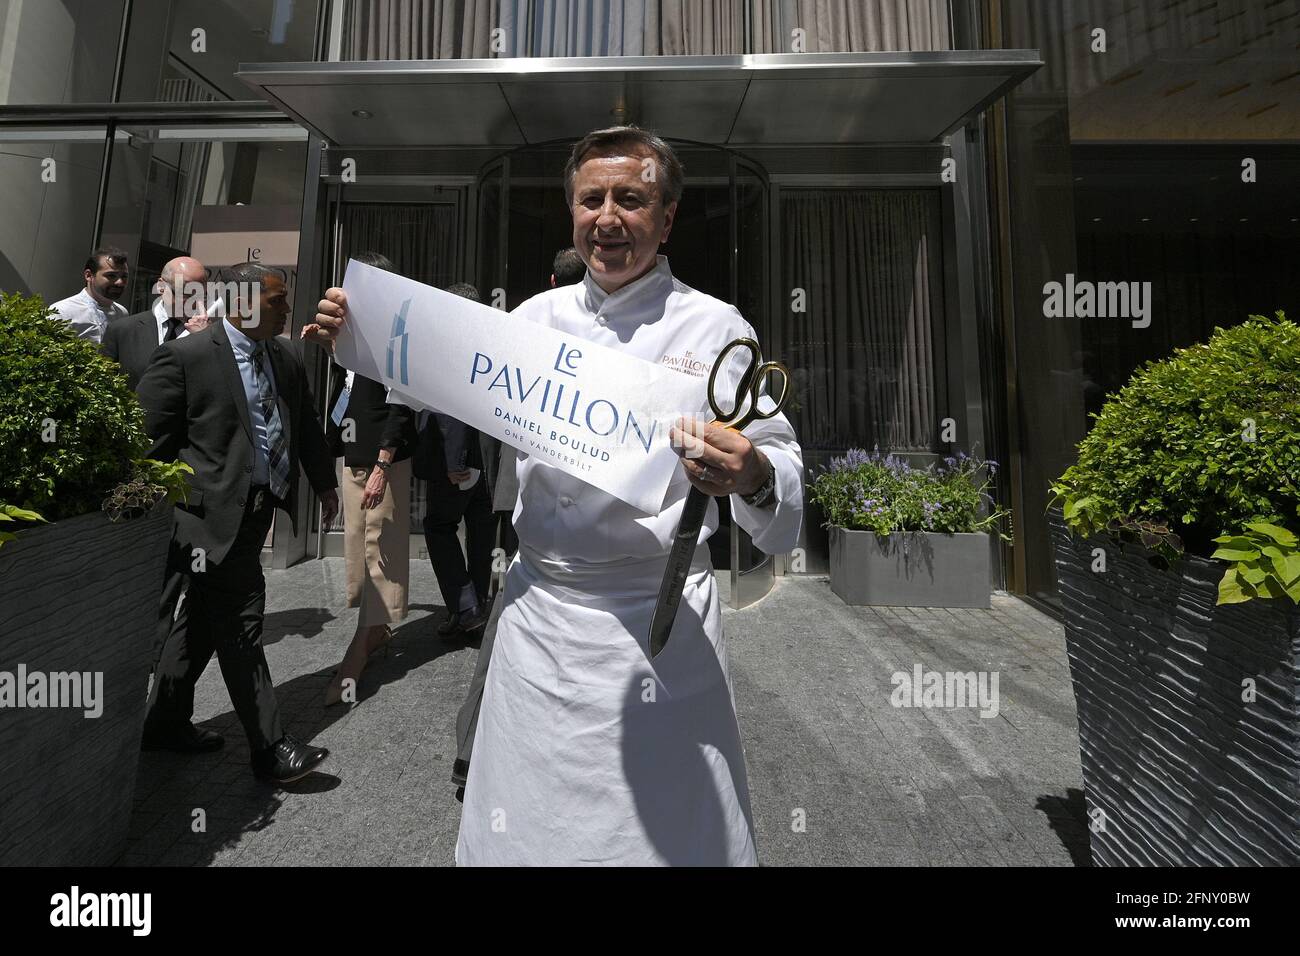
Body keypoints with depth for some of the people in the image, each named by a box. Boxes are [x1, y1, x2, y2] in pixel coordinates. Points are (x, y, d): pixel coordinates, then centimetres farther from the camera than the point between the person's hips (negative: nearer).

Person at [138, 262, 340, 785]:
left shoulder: (286, 358, 11)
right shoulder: (186, 355, -10)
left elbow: (305, 426, 19)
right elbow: (150, 437, -8)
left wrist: (324, 482, 22)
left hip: (260, 509, 7)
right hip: (216, 513, -7)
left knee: (203, 622, 18)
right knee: (240, 625, -2)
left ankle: (166, 722, 36)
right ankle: (270, 747, 8)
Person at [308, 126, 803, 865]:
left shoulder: (714, 327, -6)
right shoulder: (539, 315, 6)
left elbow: (779, 459, -9)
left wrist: (755, 478, -32)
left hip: (657, 622, -3)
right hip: (537, 613, 4)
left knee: (668, 829, 12)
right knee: (522, 828, 20)